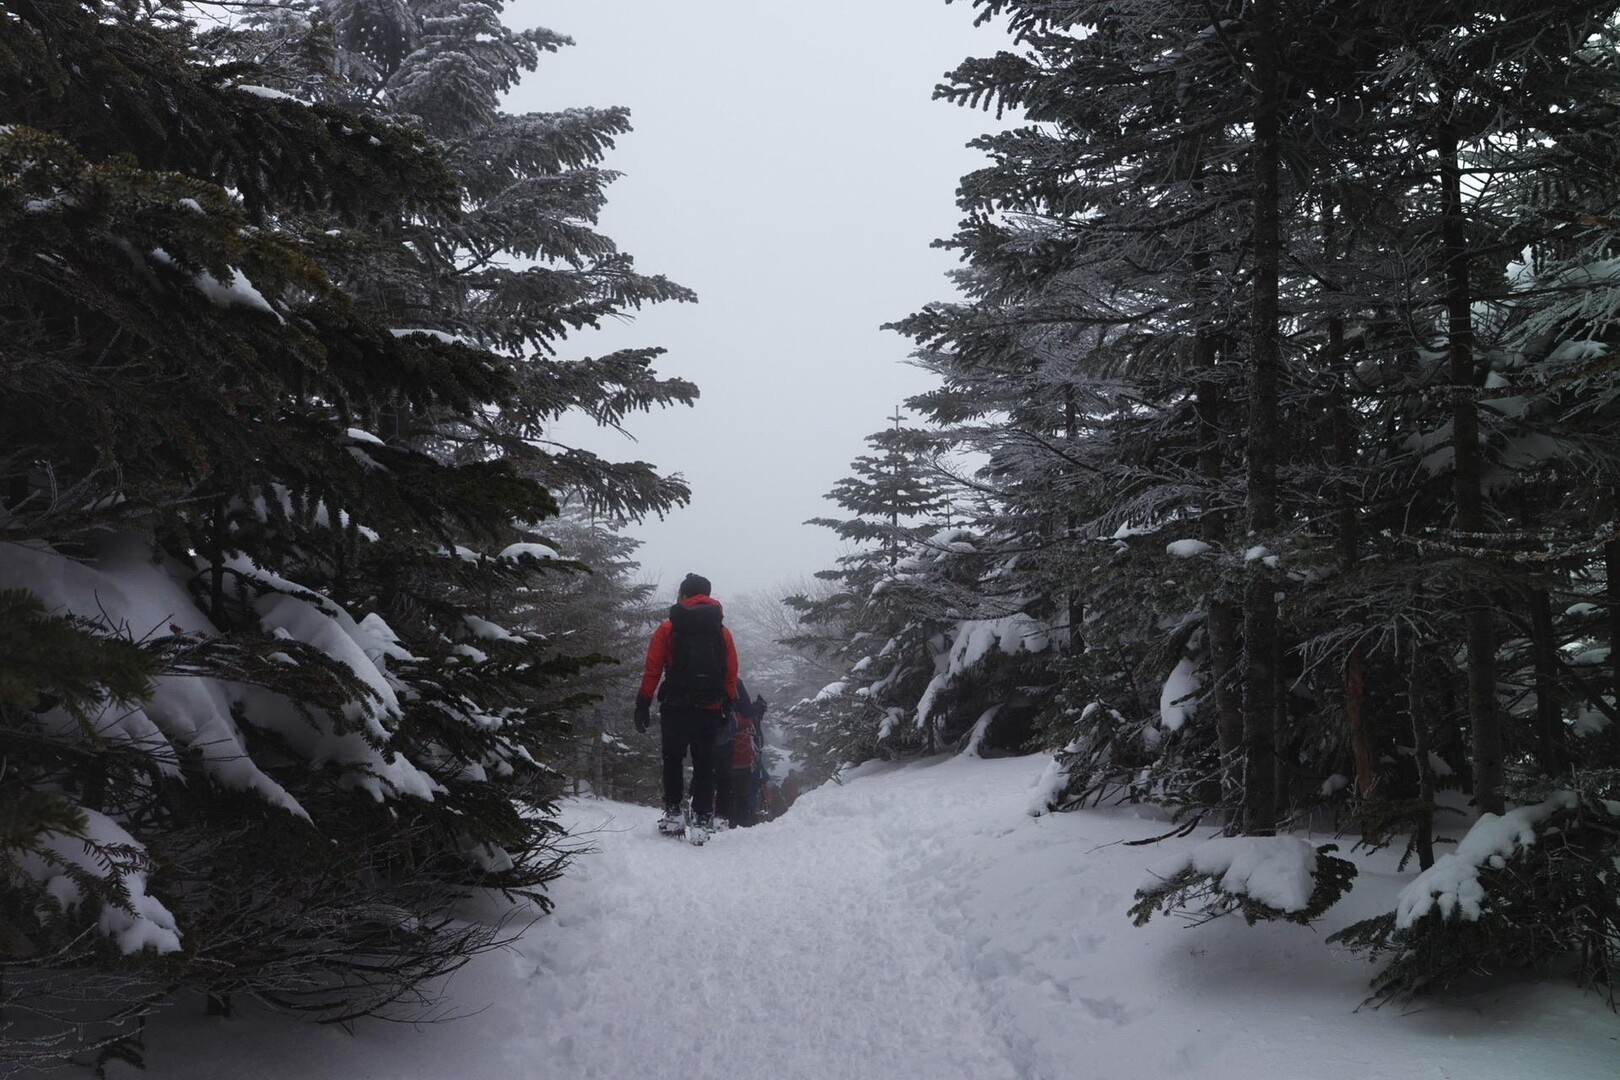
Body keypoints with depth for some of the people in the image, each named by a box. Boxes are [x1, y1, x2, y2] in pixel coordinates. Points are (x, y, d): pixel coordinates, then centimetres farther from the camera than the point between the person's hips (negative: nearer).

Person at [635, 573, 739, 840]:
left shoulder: (667, 629, 1)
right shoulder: (722, 631, 8)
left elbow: (652, 670, -3)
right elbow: (731, 675, 6)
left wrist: (643, 704, 0)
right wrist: (728, 707, 12)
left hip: (675, 707, -1)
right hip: (710, 708, 1)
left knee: (673, 759, 13)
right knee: (704, 764, 5)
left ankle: (672, 813, 9)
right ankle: (702, 821, 0)